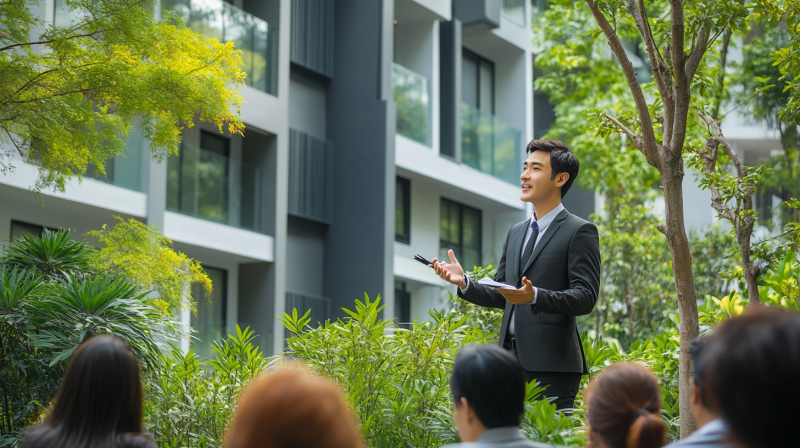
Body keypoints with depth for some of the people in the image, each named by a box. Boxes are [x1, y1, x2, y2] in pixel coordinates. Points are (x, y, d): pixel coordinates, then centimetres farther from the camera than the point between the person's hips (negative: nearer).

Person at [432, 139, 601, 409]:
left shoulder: (580, 232, -2)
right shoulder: (516, 233, 21)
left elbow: (586, 298, -11)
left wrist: (535, 296, -26)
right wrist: (464, 282, 5)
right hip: (510, 359, 7)